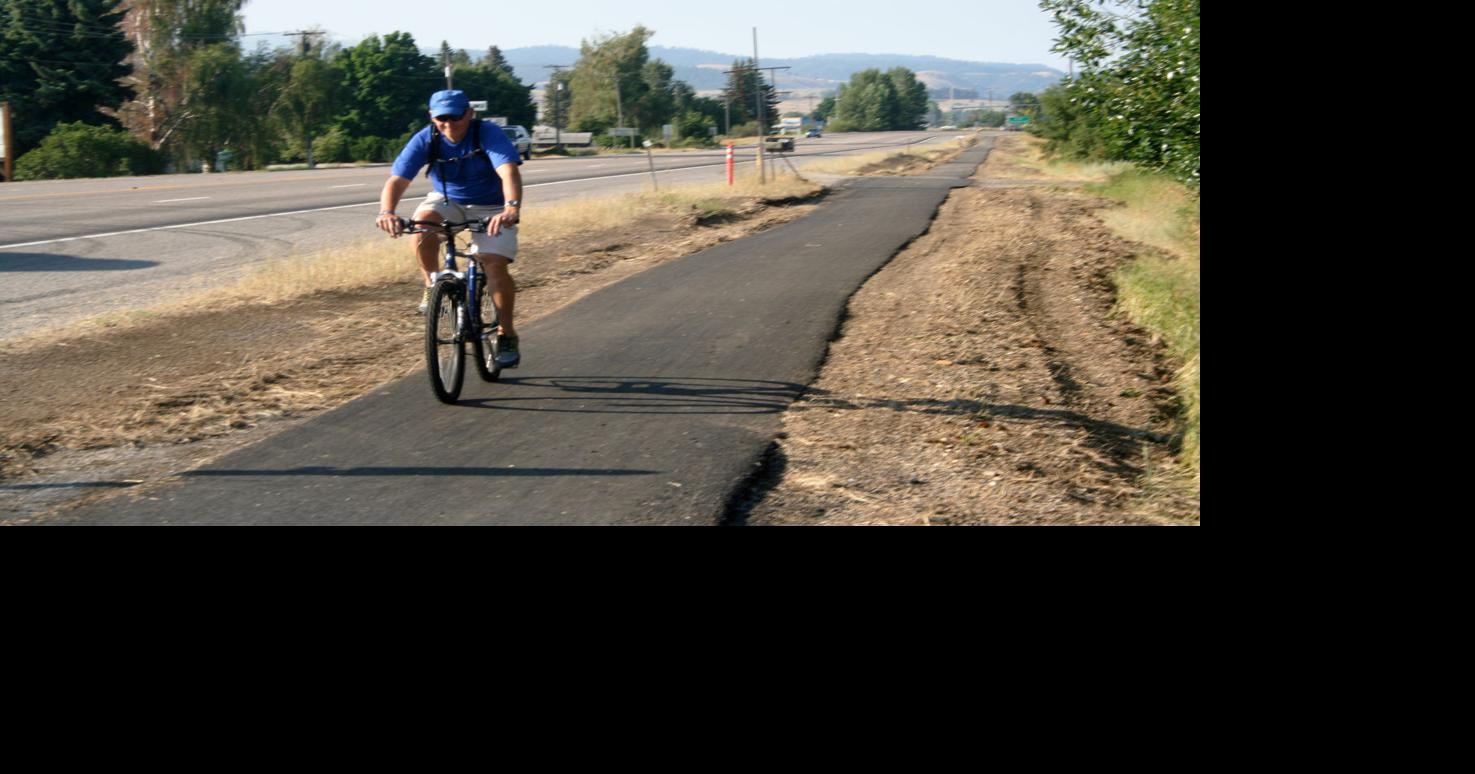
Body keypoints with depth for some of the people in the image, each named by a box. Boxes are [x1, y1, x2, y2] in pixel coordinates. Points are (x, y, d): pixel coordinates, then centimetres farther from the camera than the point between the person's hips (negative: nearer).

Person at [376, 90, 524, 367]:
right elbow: (397, 179, -29)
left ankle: (506, 335, -3)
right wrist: (386, 211, -50)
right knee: (422, 221, -31)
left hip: (491, 209, -2)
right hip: (447, 201, 2)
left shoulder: (489, 134, -25)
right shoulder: (425, 140, -19)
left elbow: (509, 172, -41)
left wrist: (512, 207, -61)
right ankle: (433, 286, -8)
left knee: (495, 265, -21)